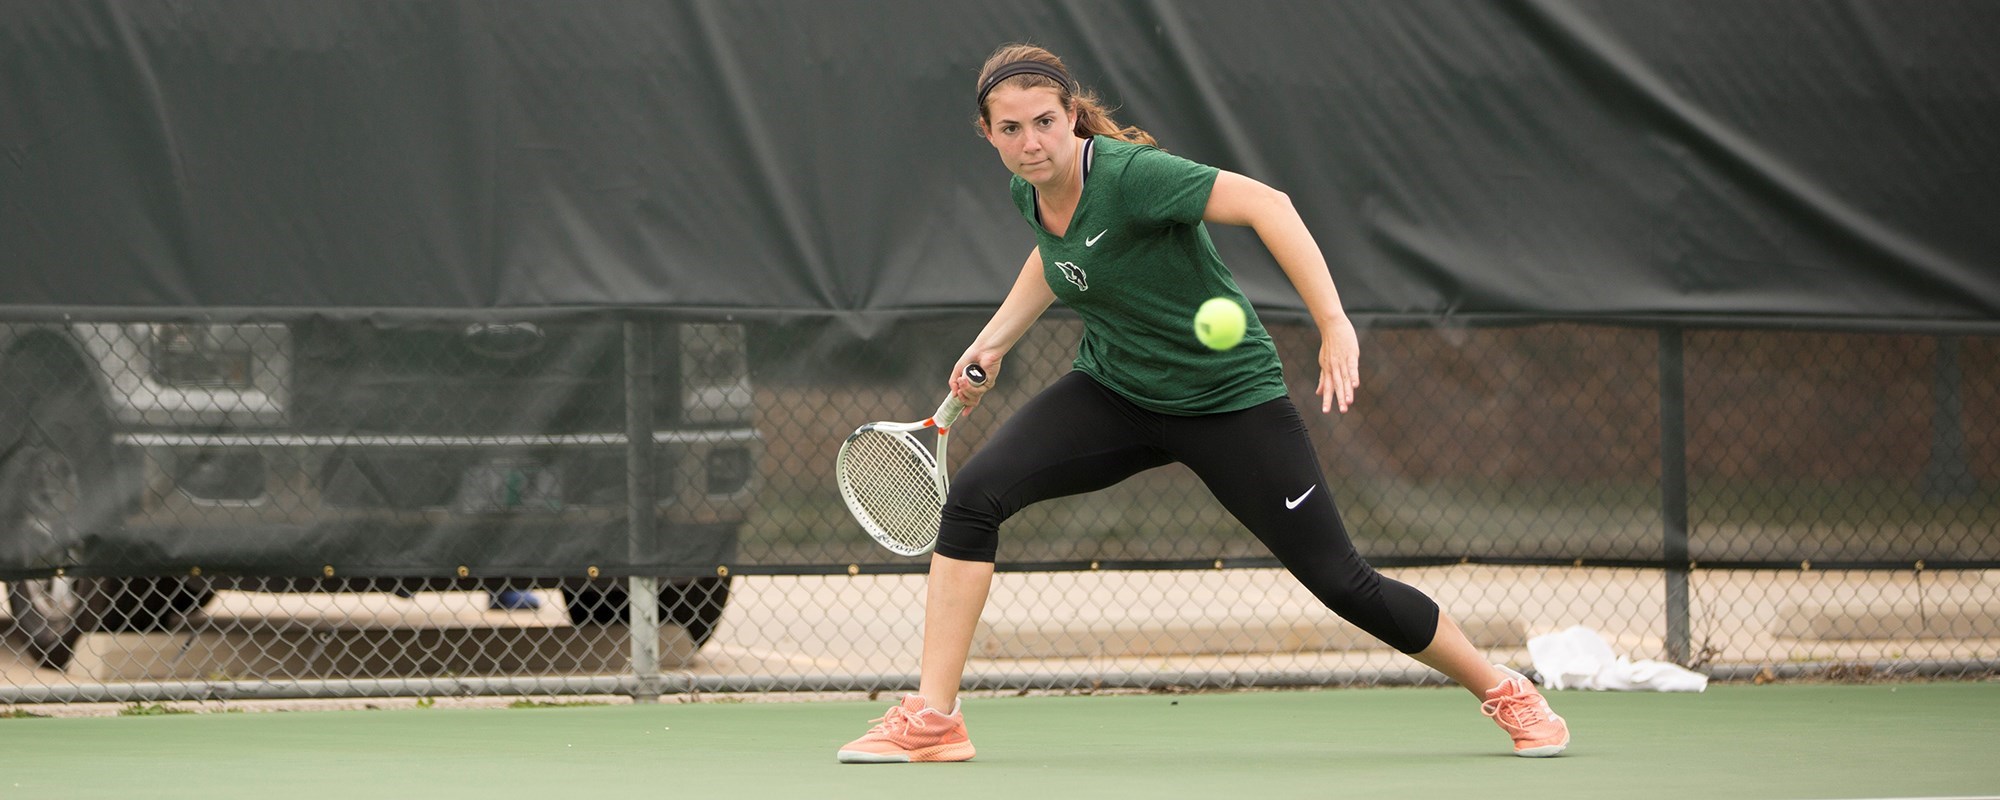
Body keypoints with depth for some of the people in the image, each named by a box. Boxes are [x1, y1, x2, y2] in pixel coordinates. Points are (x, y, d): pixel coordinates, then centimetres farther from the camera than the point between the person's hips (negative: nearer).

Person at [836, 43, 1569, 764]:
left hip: (1228, 398, -6)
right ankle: (932, 720, -10)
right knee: (974, 495, -15)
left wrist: (1334, 324, -40)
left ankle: (1499, 689, 17)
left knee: (1341, 583, -6)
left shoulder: (1127, 174, -27)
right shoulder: (1030, 191, -4)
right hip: (1112, 392, 6)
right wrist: (992, 342, 14)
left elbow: (1266, 204, -32)